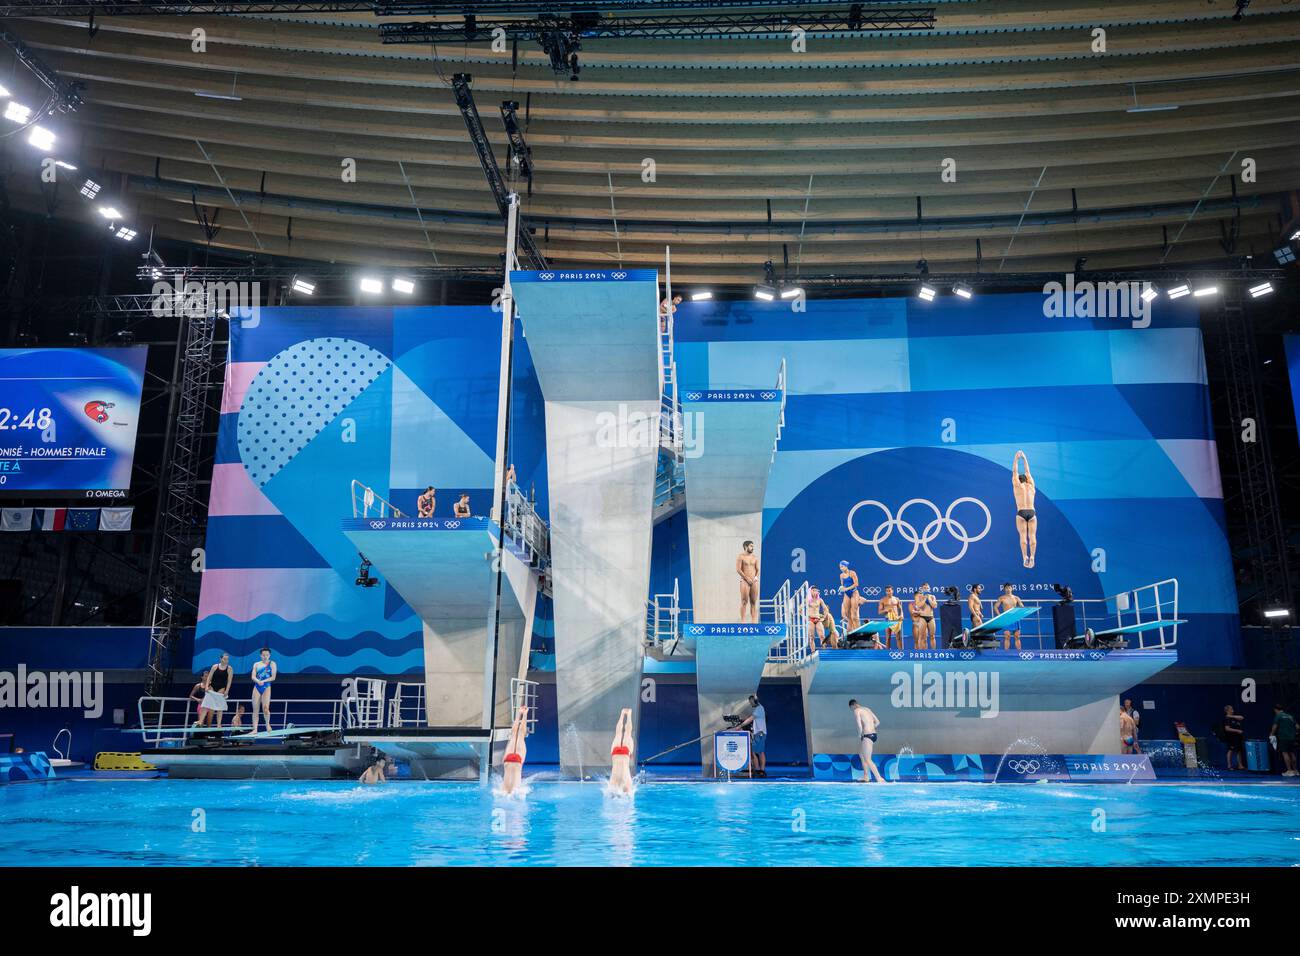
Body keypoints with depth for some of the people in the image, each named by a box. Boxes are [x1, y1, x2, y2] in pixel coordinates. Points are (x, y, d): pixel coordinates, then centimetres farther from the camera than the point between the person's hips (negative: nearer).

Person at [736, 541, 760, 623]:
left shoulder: (755, 558, 15)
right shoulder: (741, 556, -1)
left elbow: (758, 569, 15)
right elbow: (738, 569, -8)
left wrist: (756, 577, -5)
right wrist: (747, 578, -11)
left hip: (754, 581, 5)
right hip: (745, 581, -5)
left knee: (753, 602, 3)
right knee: (744, 602, -8)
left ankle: (754, 621, 3)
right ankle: (743, 621, -8)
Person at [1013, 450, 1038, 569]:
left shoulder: (1017, 486, 7)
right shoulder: (1031, 486, 15)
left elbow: (1015, 472, 13)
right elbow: (1027, 472, 25)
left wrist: (1016, 458, 19)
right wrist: (1024, 458, 31)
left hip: (1021, 513, -2)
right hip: (1032, 513, 2)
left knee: (1023, 536, -7)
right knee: (1032, 536, -4)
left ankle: (1025, 557, -20)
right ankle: (1032, 556, -18)